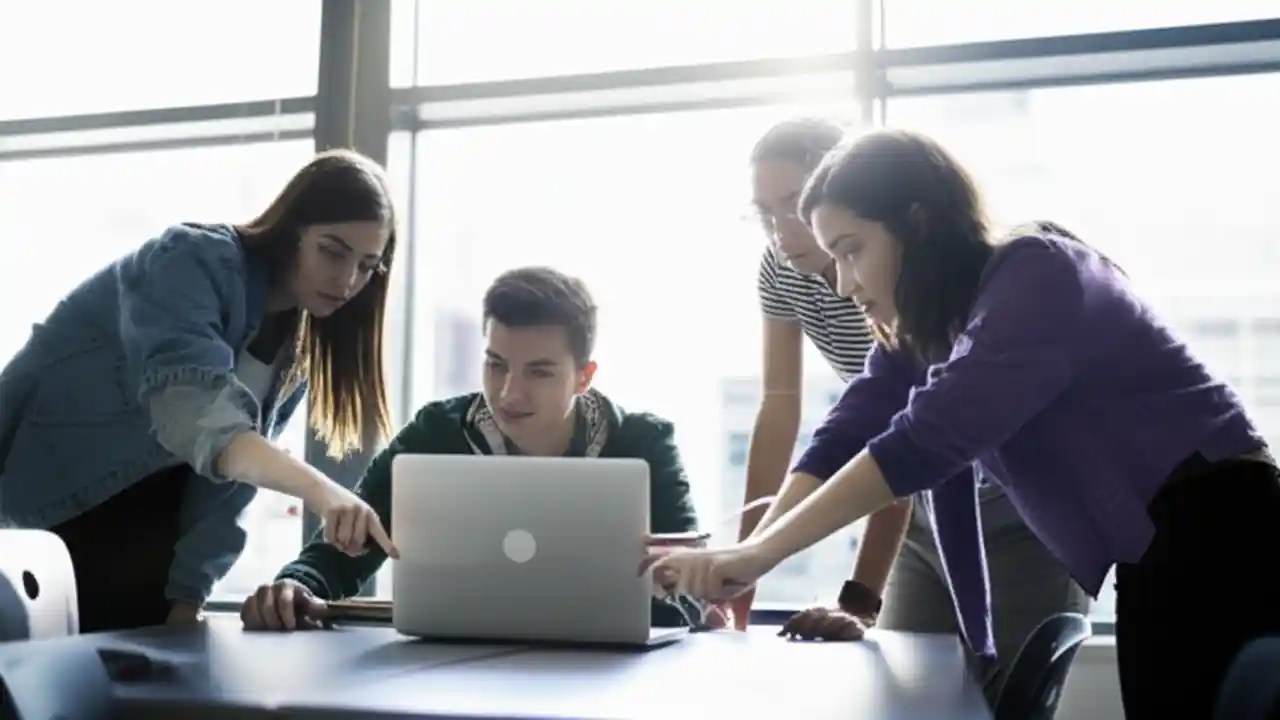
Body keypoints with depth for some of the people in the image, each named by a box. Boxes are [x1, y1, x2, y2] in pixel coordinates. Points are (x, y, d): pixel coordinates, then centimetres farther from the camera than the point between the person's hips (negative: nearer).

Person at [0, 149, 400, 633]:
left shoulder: (300, 337, 1)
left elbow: (233, 475, -2)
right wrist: (317, 489, -53)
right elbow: (195, 412, -40)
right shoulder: (194, 261, -22)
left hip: (149, 515, 6)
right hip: (48, 502, -6)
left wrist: (189, 593, -10)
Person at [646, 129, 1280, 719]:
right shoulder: (913, 333, 6)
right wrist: (744, 554, -21)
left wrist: (761, 554, -32)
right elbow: (843, 440, -7)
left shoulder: (1036, 273, -19)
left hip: (1215, 534, -8)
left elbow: (930, 438, -30)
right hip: (1151, 556, 8)